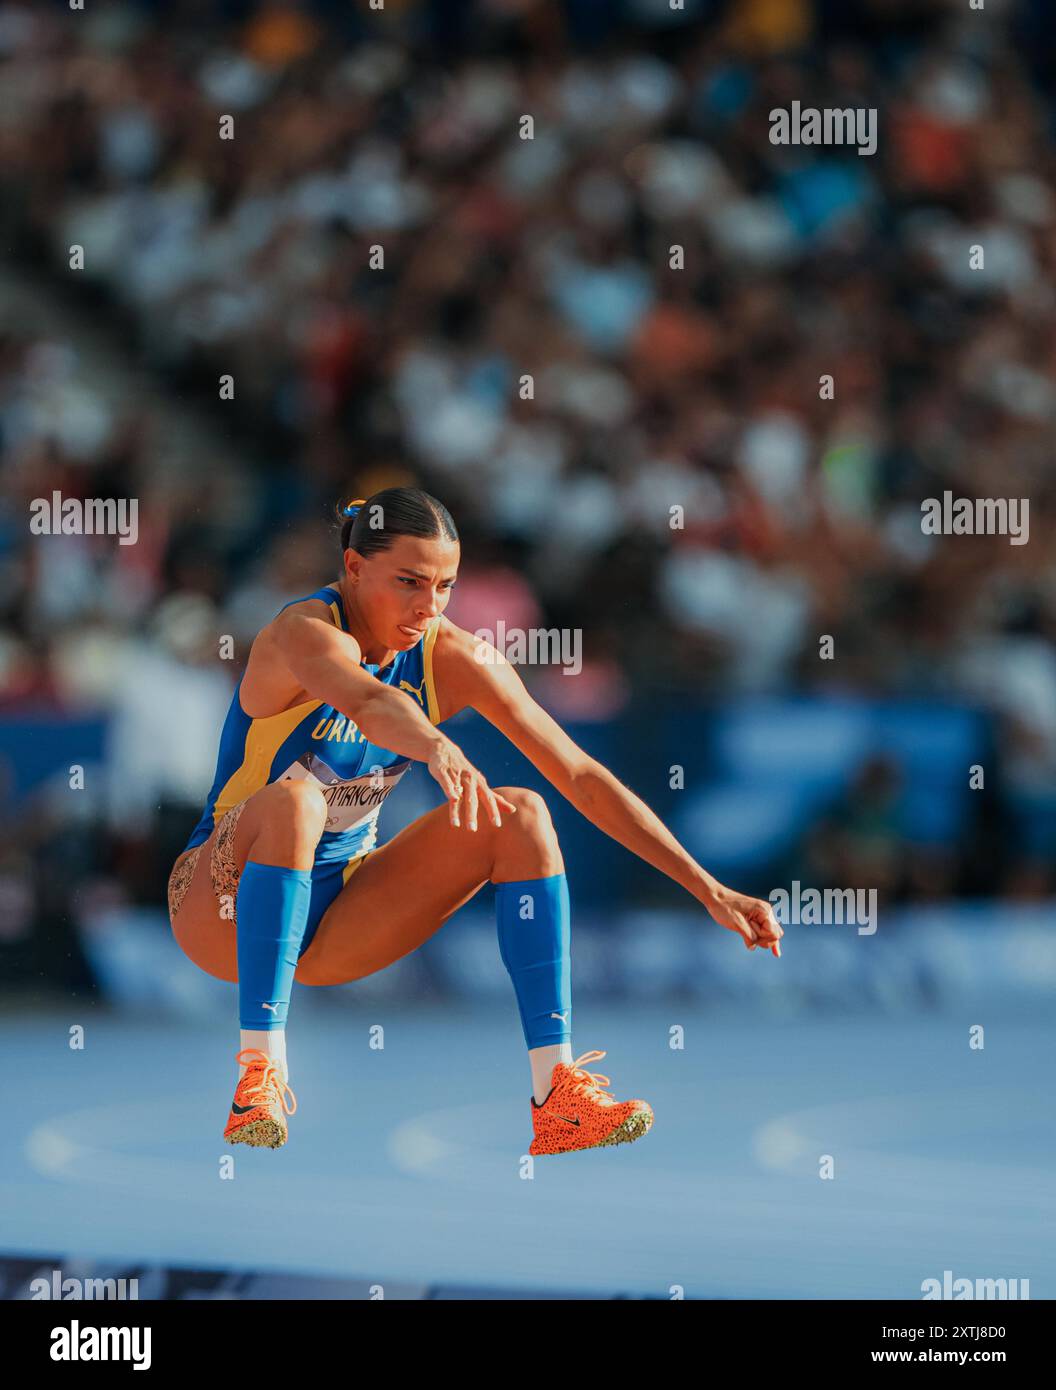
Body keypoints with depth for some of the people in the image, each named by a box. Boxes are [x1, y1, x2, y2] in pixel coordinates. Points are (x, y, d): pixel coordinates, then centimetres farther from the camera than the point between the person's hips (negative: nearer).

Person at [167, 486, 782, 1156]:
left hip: (334, 913, 6)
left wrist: (709, 890, -14)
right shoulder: (308, 631, -22)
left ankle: (558, 1100, -21)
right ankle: (260, 1079, -37)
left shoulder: (452, 658, -6)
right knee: (293, 800, -37)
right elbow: (367, 701, -48)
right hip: (224, 909, -6)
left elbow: (582, 777, -8)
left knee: (518, 815, -13)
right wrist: (437, 748, -70)